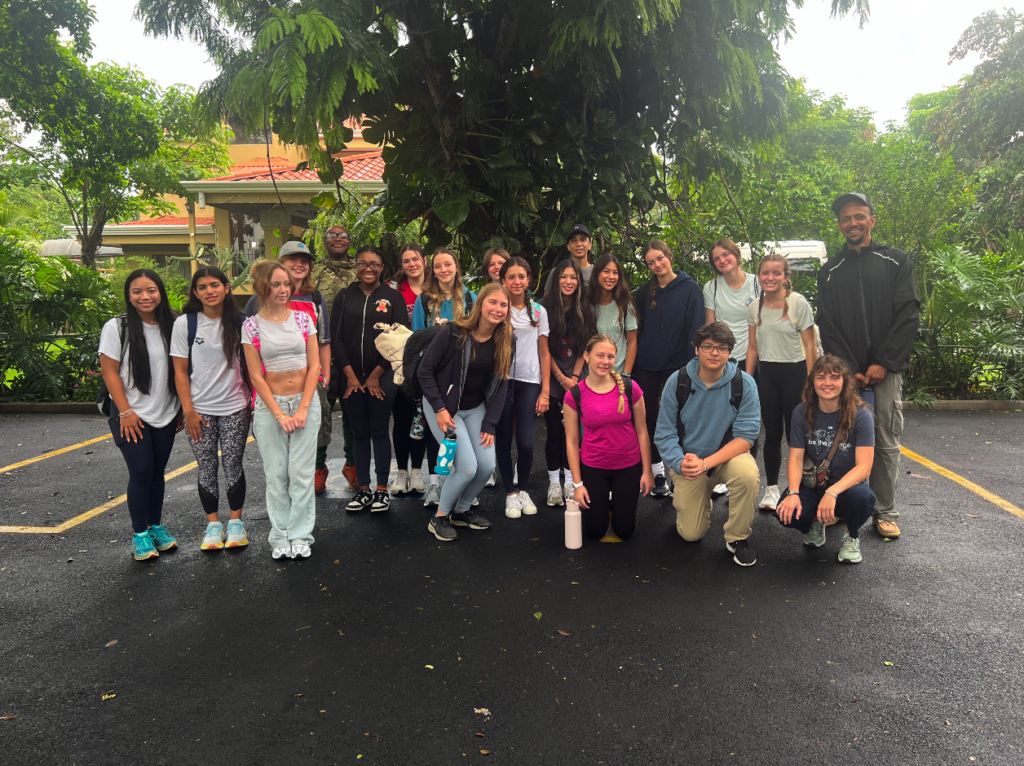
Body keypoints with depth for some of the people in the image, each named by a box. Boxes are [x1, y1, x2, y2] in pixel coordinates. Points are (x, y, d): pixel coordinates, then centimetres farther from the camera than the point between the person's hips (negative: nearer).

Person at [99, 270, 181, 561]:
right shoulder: (117, 327, -9)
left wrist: (182, 409, 5)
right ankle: (140, 534, 9)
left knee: (157, 471, 11)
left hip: (165, 416, 3)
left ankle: (156, 526, 24)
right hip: (131, 417, -3)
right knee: (141, 472, -4)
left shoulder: (170, 327, 1)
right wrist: (125, 411, -12)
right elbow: (110, 373, -8)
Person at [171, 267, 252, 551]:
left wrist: (252, 402, 2)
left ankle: (235, 522, 19)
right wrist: (188, 411, -6)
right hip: (200, 409, 0)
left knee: (233, 465, 4)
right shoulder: (185, 323, -3)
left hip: (234, 409, 0)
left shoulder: (239, 323, -1)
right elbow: (180, 371, -1)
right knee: (207, 468, 6)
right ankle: (213, 524, 20)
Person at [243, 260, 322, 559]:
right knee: (276, 475, 5)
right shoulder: (251, 326, -1)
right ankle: (280, 537, 17)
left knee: (301, 474, 2)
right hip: (269, 406, -1)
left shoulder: (302, 318, 2)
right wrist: (280, 414, -10)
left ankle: (301, 536, 13)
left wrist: (303, 409, -8)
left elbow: (314, 366, 0)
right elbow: (256, 376, -3)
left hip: (305, 402, 1)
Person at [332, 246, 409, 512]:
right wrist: (350, 375, -6)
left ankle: (382, 490, 11)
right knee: (359, 433, 7)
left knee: (379, 431, 1)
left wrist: (375, 375, -8)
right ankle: (363, 490, 16)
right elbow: (337, 338, 3)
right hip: (352, 378, 2)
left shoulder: (393, 297, 1)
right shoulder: (344, 297, 7)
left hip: (382, 376, -2)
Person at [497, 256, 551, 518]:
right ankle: (511, 493, 19)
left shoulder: (538, 311, 8)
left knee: (525, 442, -5)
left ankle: (523, 489, 19)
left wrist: (545, 391, 3)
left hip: (529, 382, 1)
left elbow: (544, 353, 8)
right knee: (504, 440, 3)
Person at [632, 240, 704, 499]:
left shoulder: (689, 288, -3)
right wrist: (633, 364, 7)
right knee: (648, 419, 7)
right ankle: (657, 474, 20)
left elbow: (696, 329, -6)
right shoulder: (645, 291, 8)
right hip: (646, 365, 4)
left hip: (677, 364, -4)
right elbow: (638, 328, 12)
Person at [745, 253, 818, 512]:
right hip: (767, 374, 4)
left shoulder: (798, 303, -8)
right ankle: (771, 488, 17)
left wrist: (809, 382, -10)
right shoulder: (754, 308, 4)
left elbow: (810, 346, -6)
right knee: (772, 433, 8)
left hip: (794, 372, -3)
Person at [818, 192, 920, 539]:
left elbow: (909, 315, -2)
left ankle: (885, 512, 12)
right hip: (845, 372, 1)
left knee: (886, 443, 2)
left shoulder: (896, 262, 6)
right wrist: (848, 368, -7)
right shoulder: (830, 272, 11)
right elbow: (827, 325, 4)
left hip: (886, 369, -1)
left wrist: (884, 364, -11)